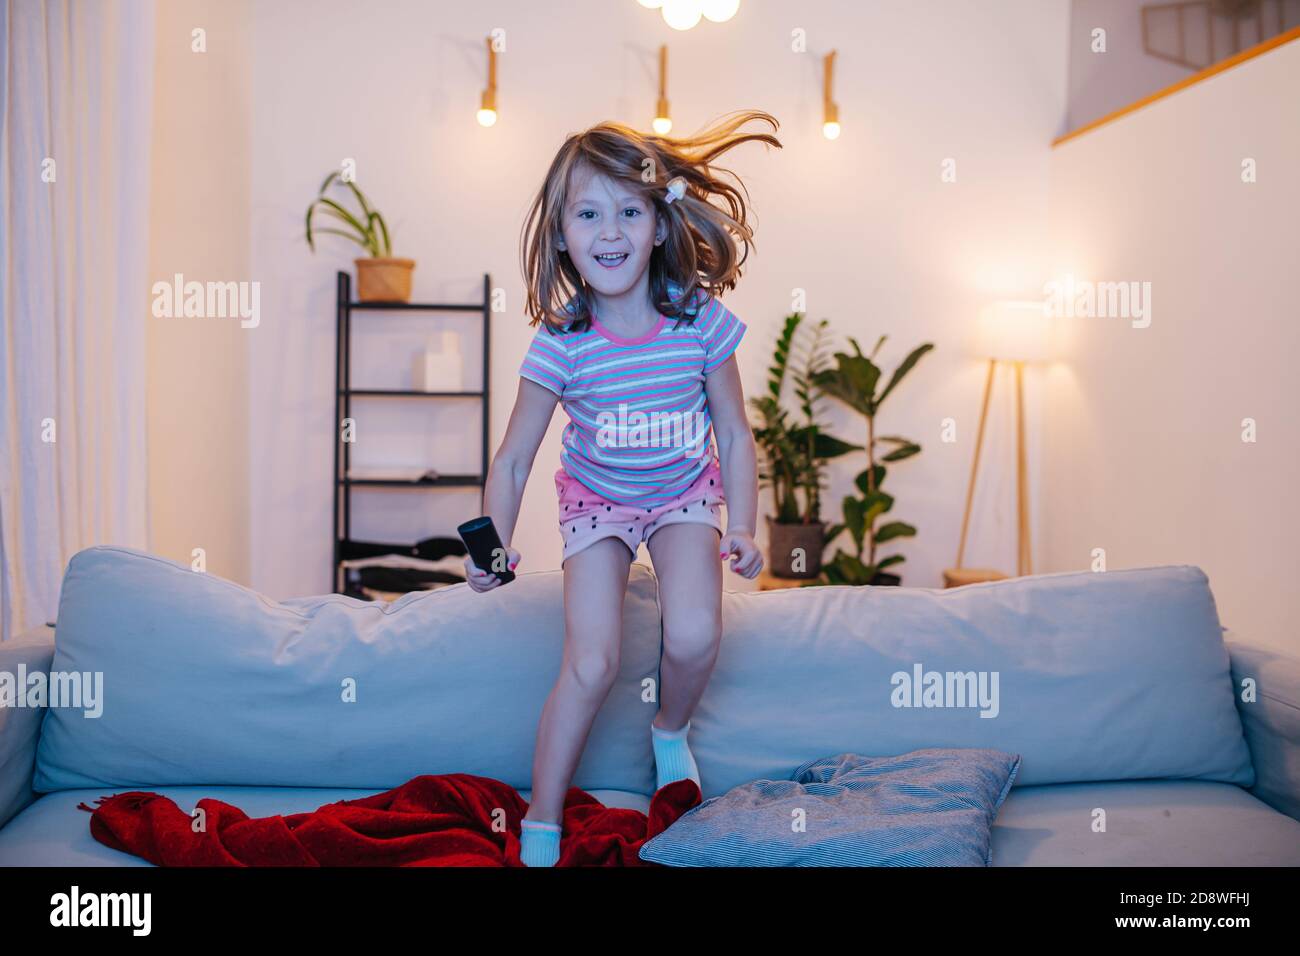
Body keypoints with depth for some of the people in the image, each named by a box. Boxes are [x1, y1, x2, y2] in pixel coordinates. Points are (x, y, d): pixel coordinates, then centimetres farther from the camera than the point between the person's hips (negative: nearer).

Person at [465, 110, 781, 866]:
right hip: (597, 500, -1)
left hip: (685, 496, 1)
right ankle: (541, 830, 7)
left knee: (696, 636, -23)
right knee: (592, 665, -13)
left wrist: (743, 528, -13)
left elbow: (735, 435, -7)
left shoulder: (701, 323, -19)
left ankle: (672, 732, 14)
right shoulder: (561, 345, -22)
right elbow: (514, 460, -13)